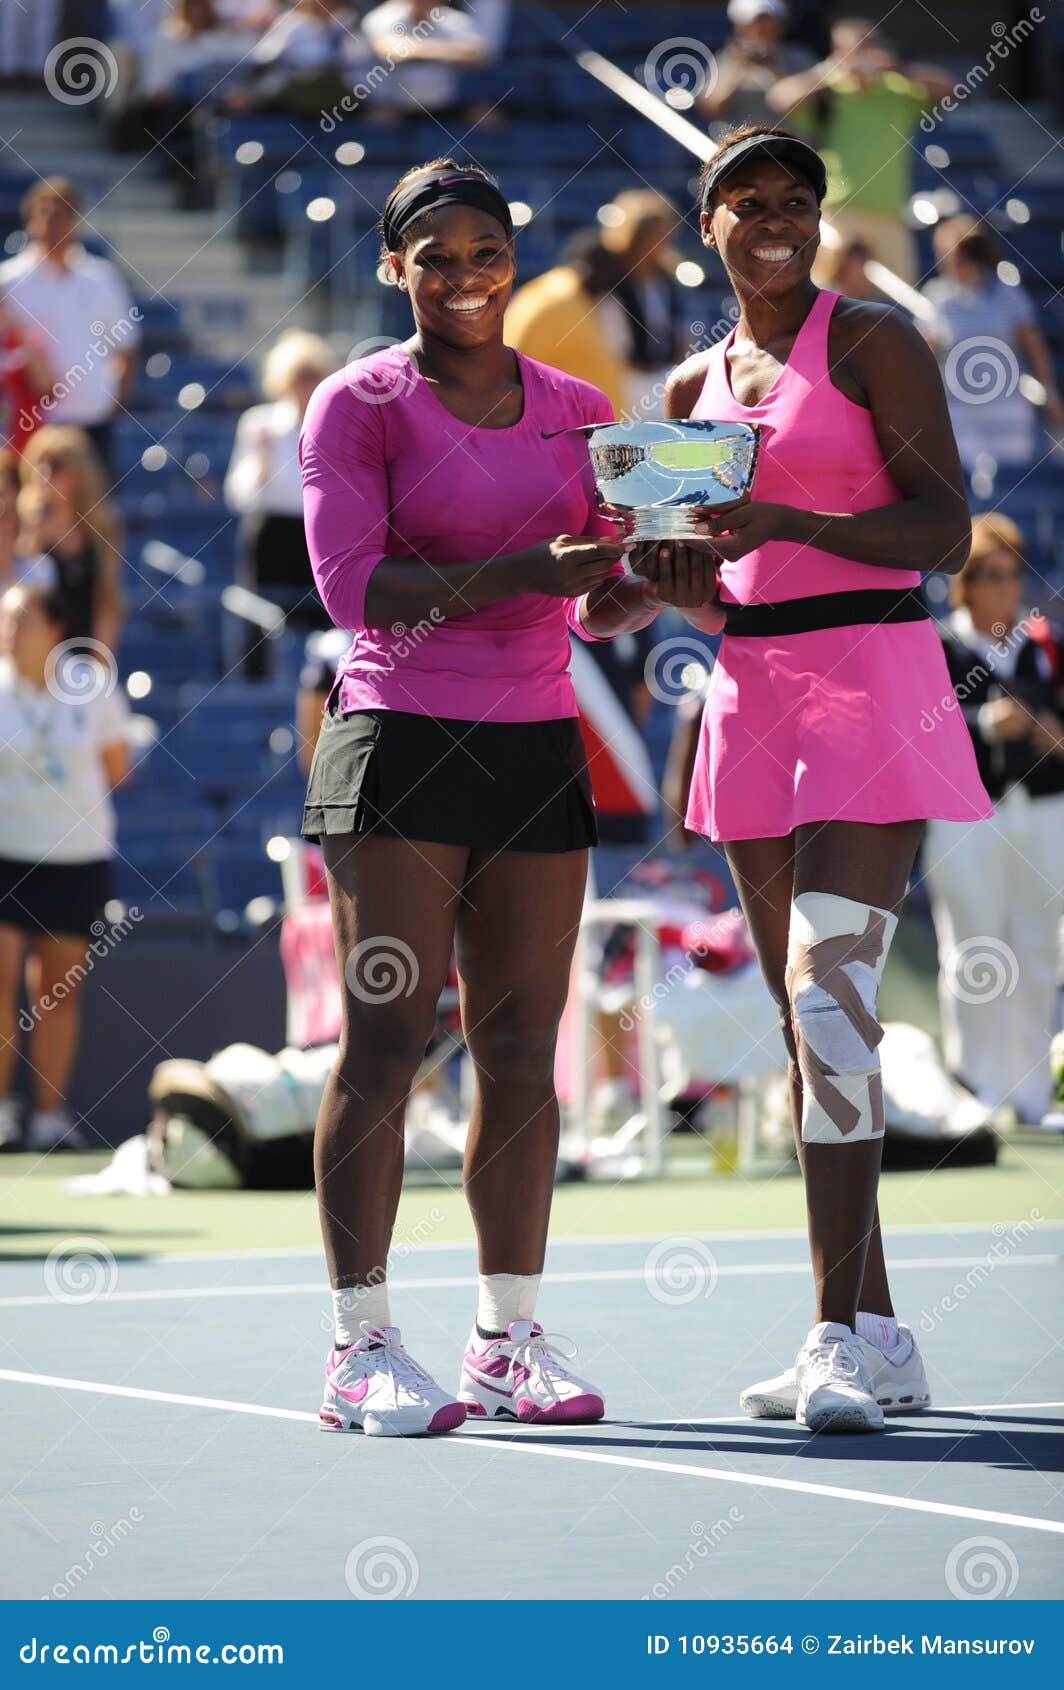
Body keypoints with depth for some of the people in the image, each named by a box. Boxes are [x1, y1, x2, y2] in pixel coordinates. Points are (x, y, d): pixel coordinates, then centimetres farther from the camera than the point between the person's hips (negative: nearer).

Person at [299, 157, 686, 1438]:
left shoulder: (577, 410, 13)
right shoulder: (359, 404, -1)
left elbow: (598, 612, 16)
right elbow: (351, 582, -12)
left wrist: (652, 583, -7)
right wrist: (517, 573, -21)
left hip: (537, 746, 5)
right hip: (399, 744, -5)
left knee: (522, 1046, 3)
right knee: (387, 1034, -8)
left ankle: (510, 1335, 10)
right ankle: (360, 1347, -6)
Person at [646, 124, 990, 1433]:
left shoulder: (872, 341, -3)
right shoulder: (695, 387, 15)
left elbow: (945, 532, -10)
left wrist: (785, 522, -22)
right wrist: (676, 567, -3)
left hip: (870, 688, -7)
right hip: (751, 691, 7)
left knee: (831, 994, -18)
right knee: (803, 1017, 6)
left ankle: (843, 1333, -20)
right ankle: (875, 1338, 10)